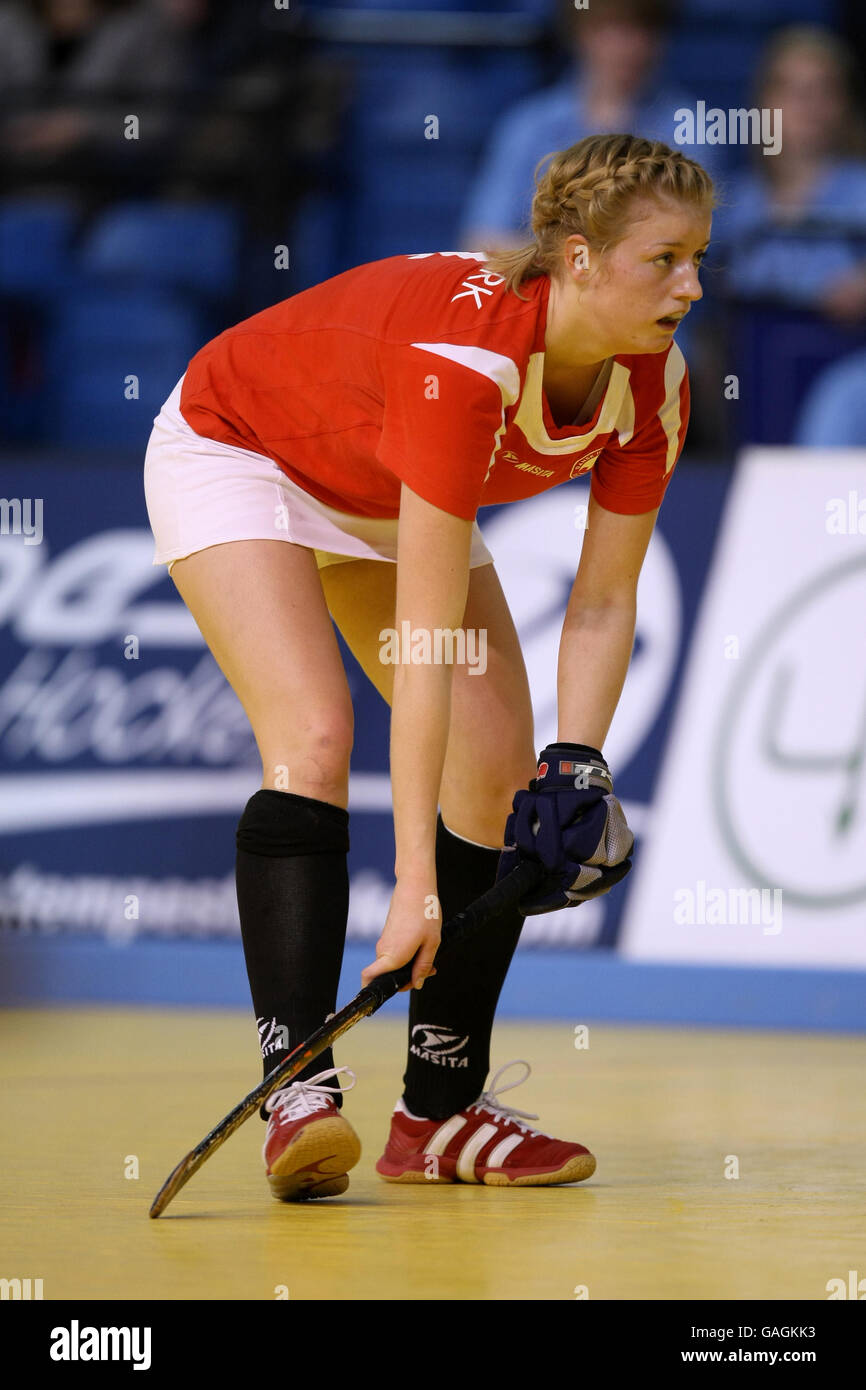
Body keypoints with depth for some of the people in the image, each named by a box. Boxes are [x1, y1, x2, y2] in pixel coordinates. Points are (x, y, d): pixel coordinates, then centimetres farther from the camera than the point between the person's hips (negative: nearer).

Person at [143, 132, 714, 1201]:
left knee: (502, 772, -5)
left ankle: (442, 1114, 2)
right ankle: (300, 1091, -30)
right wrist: (413, 883, -44)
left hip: (390, 502, 7)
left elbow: (603, 602, -10)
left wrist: (575, 766, -26)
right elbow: (428, 639, -43)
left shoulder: (654, 383, -22)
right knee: (314, 736, -27)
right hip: (238, 458, -7)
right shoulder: (463, 358, -42)